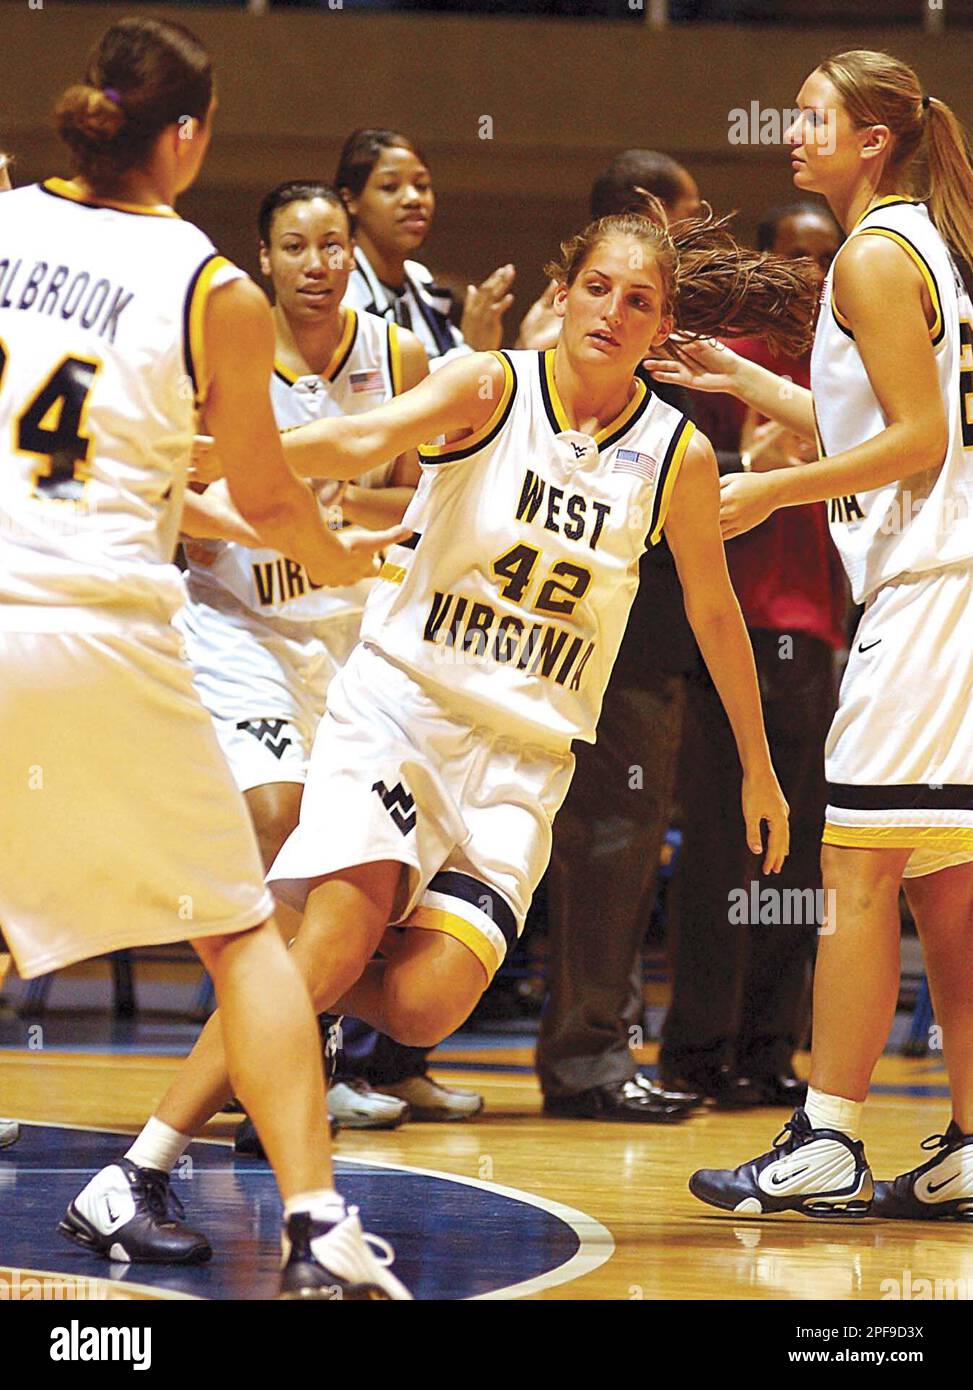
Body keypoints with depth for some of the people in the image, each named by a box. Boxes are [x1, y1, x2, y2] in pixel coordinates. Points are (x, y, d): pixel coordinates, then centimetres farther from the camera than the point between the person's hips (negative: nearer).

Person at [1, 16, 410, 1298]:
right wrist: (340, 558, 32)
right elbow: (264, 498, 12)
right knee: (240, 933, 10)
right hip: (105, 629, -2)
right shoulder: (218, 294, 0)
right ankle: (315, 1226, 3)